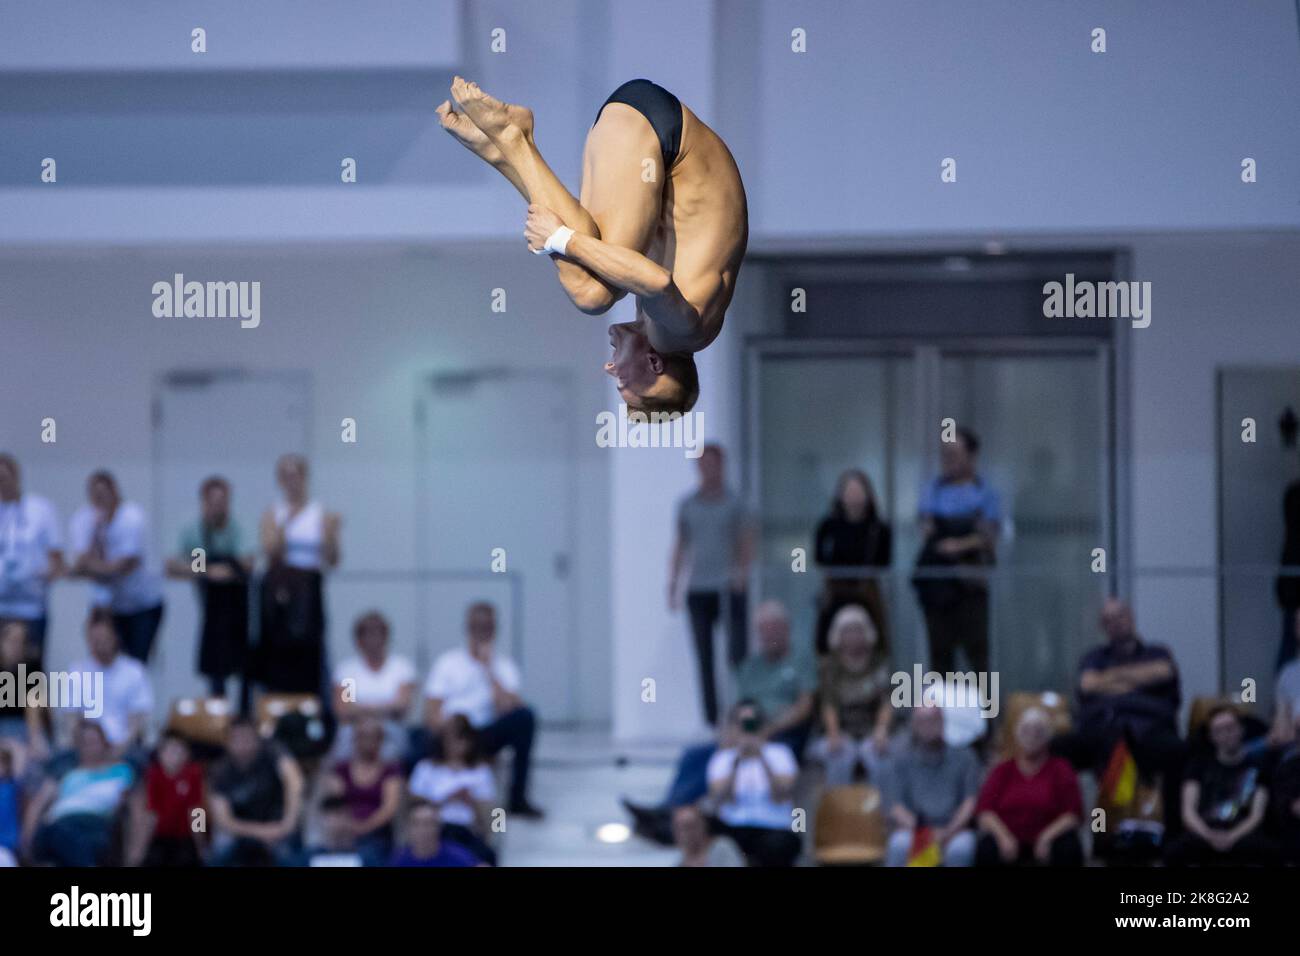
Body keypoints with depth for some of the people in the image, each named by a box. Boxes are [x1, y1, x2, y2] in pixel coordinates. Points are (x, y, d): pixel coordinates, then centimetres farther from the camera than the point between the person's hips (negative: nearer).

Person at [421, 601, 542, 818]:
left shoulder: (504, 666, 8)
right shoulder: (448, 662, 4)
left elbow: (508, 708, -11)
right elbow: (431, 715, -5)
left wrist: (489, 669, -12)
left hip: (483, 736, 3)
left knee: (525, 717, -23)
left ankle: (518, 798, -18)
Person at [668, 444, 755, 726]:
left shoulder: (734, 503, 3)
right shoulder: (687, 505, 11)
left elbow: (747, 542, 1)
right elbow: (680, 545, 16)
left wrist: (742, 570, -15)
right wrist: (673, 580, 9)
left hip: (729, 588, -3)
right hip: (697, 589, 3)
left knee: (737, 652, -8)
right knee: (704, 657, 3)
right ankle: (711, 716, 7)